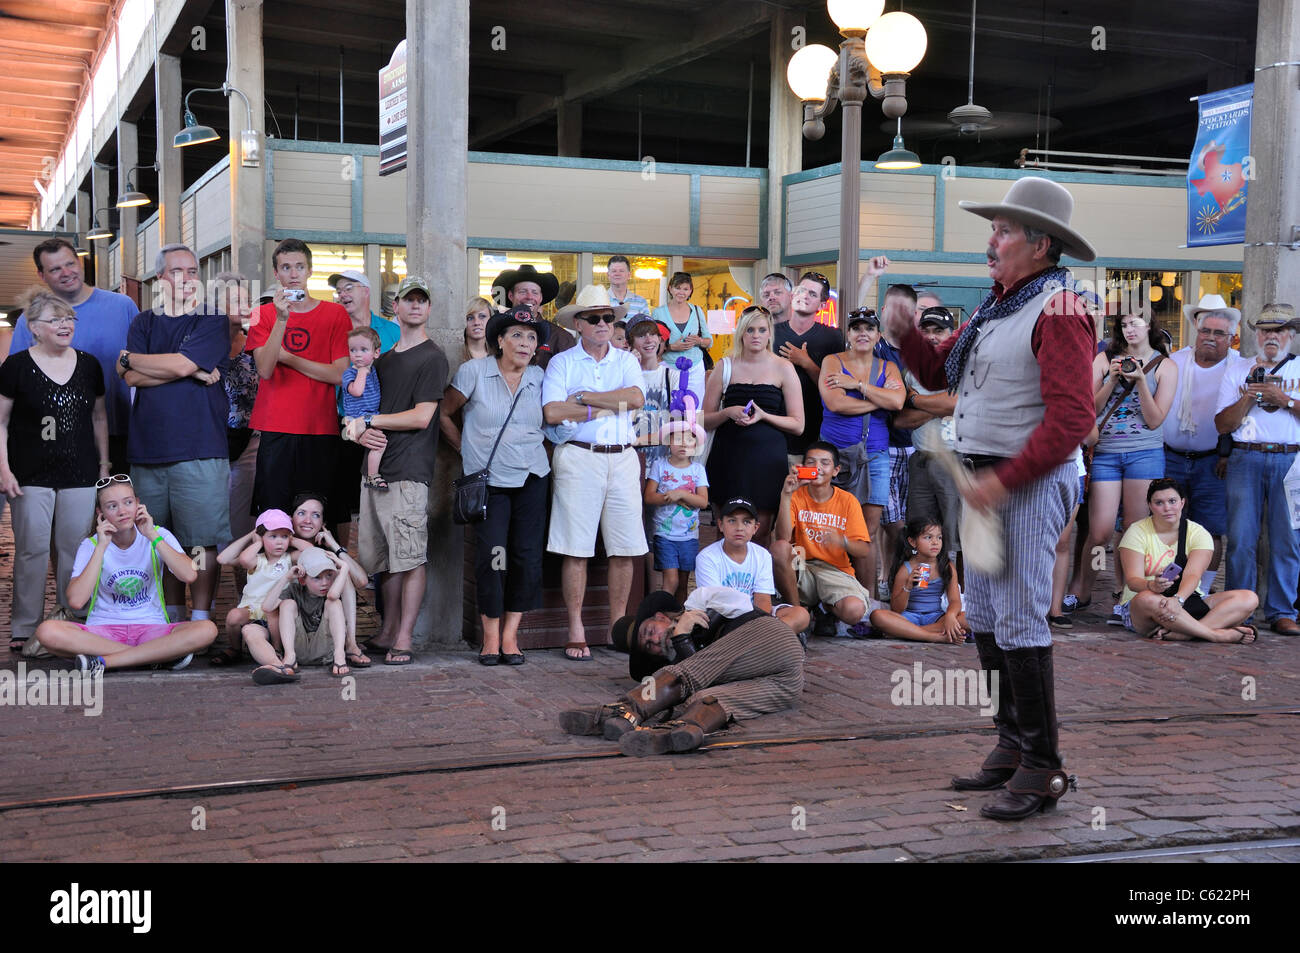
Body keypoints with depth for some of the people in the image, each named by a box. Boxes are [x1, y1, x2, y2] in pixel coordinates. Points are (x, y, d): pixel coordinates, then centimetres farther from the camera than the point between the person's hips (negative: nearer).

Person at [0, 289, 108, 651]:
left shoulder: (88, 365, 8)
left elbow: (99, 417, 17)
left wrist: (104, 464, 14)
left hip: (80, 475, 3)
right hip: (31, 476, -3)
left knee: (76, 549, 3)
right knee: (32, 550, -1)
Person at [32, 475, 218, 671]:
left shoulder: (158, 536, 4)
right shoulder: (91, 546, 1)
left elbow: (189, 575, -15)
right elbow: (76, 601, -15)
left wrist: (153, 536, -13)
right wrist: (101, 547, -13)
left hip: (152, 628, 0)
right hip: (103, 631, 0)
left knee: (206, 629, -31)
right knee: (47, 631, -31)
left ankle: (104, 661, -26)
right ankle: (161, 655, -27)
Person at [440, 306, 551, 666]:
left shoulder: (539, 377, 6)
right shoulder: (474, 372, -4)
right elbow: (443, 413, 5)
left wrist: (533, 447, 8)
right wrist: (467, 448, 5)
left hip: (531, 477, 3)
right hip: (488, 479, -3)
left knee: (527, 555, -1)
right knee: (492, 555, -8)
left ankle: (510, 636, 8)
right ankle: (490, 637, 4)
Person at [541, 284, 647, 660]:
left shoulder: (626, 360, 13)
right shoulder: (562, 362, 5)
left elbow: (637, 397, -6)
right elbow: (552, 412, -9)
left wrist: (584, 396, -8)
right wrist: (609, 406, -6)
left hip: (622, 457, 3)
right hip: (578, 457, -3)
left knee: (624, 548, 3)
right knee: (576, 549, -4)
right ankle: (576, 630, 2)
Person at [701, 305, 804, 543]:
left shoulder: (783, 368, 6)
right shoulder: (725, 367, 10)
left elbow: (798, 425, 4)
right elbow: (705, 421, 10)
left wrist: (764, 416, -11)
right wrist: (729, 413, -10)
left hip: (767, 458, -1)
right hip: (729, 456, 1)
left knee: (760, 530, -5)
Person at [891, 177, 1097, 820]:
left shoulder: (1058, 311, -15)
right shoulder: (996, 308, 15)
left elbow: (1071, 420, -22)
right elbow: (935, 373, 18)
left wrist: (1003, 481, -22)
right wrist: (901, 327, 0)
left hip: (1028, 488, -9)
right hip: (983, 482, 10)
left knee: (1020, 624, -9)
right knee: (985, 620, 12)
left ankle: (1041, 770, -1)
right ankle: (1012, 748, 22)